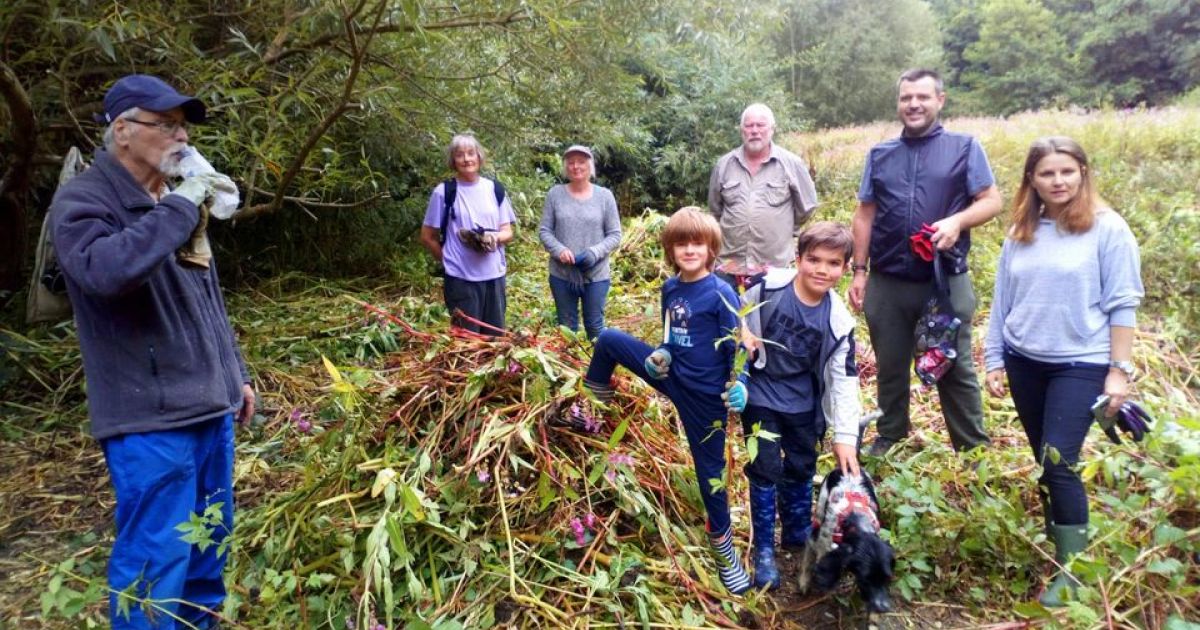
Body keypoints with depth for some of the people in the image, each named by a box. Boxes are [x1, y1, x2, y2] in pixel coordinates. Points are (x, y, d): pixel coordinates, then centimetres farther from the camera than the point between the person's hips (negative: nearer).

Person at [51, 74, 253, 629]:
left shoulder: (175, 200, 14)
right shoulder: (83, 200, -10)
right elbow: (106, 272, -33)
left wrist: (236, 374, 21)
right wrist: (178, 209, -25)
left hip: (211, 405, 8)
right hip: (151, 418, -8)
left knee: (211, 540, 18)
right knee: (156, 561, -2)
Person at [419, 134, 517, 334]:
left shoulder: (495, 189, 6)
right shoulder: (444, 192, -3)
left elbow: (508, 232, 8)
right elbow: (427, 237, 2)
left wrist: (494, 237, -12)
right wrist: (447, 259, 2)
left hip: (494, 275, 3)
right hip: (461, 278, -3)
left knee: (496, 337, 11)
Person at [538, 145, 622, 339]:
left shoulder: (604, 195, -1)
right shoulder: (555, 194, 0)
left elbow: (615, 235, 0)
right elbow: (544, 231, 3)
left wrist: (595, 252, -17)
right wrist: (559, 250, -16)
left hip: (596, 275, -1)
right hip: (561, 274, 1)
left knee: (595, 327, 9)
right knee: (566, 327, 12)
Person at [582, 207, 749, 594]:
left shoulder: (721, 294, -16)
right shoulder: (670, 288, 3)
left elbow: (738, 346, -14)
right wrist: (659, 356, -4)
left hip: (704, 392, -5)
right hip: (670, 375, 6)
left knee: (710, 471, 4)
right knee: (608, 340, -5)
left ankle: (725, 551, 23)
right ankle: (596, 402, 18)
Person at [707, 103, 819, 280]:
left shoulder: (792, 163, -2)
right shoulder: (724, 164, 5)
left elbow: (806, 206, 7)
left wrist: (784, 231, 11)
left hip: (775, 267, -2)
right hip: (729, 265, 2)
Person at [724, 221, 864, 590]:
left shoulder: (838, 320, -12)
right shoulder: (768, 289, -18)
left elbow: (843, 380, -8)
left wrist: (845, 436, -12)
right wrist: (737, 382, -7)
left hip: (803, 404, 3)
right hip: (760, 397, -2)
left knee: (802, 470, 16)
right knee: (765, 471, 1)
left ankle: (798, 534, 38)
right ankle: (763, 549, 16)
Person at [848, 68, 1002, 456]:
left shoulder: (964, 148, 3)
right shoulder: (880, 155, 10)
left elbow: (992, 200, 0)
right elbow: (865, 215, 10)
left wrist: (957, 222, -19)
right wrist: (859, 271, 5)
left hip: (947, 283, -2)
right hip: (887, 283, 3)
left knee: (957, 369, 7)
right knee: (890, 367, 13)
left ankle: (973, 451, 21)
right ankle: (889, 441, 29)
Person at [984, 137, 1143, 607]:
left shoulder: (1108, 229, -7)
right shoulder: (1020, 232, 5)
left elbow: (1123, 303, -7)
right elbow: (1001, 300, 9)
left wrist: (1120, 370, -9)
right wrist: (994, 359, 7)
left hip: (1081, 364, -4)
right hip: (1024, 361, 5)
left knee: (1059, 460, -9)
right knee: (1044, 461, 12)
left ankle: (1072, 570, 4)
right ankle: (1058, 538, 30)